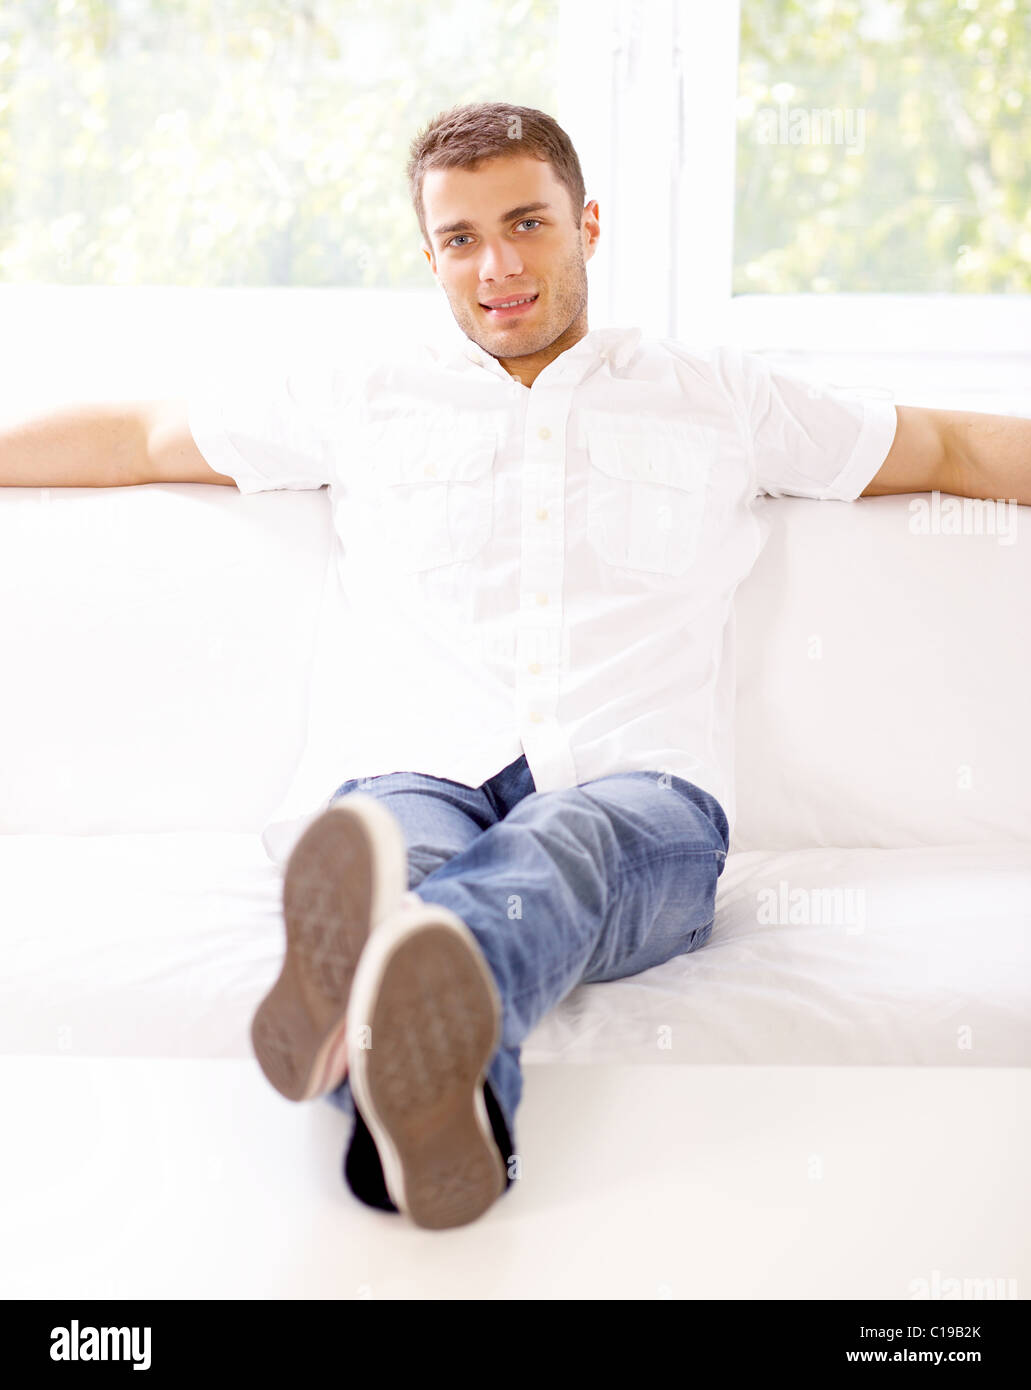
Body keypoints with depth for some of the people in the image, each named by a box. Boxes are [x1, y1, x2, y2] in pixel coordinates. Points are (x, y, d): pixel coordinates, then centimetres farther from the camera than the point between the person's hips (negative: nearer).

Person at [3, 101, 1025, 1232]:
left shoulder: (723, 399, 23)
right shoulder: (365, 400, 24)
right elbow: (140, 437, 30)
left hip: (639, 798, 0)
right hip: (428, 779, 1)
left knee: (558, 847, -39)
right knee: (377, 846, -38)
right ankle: (440, 1103, -69)